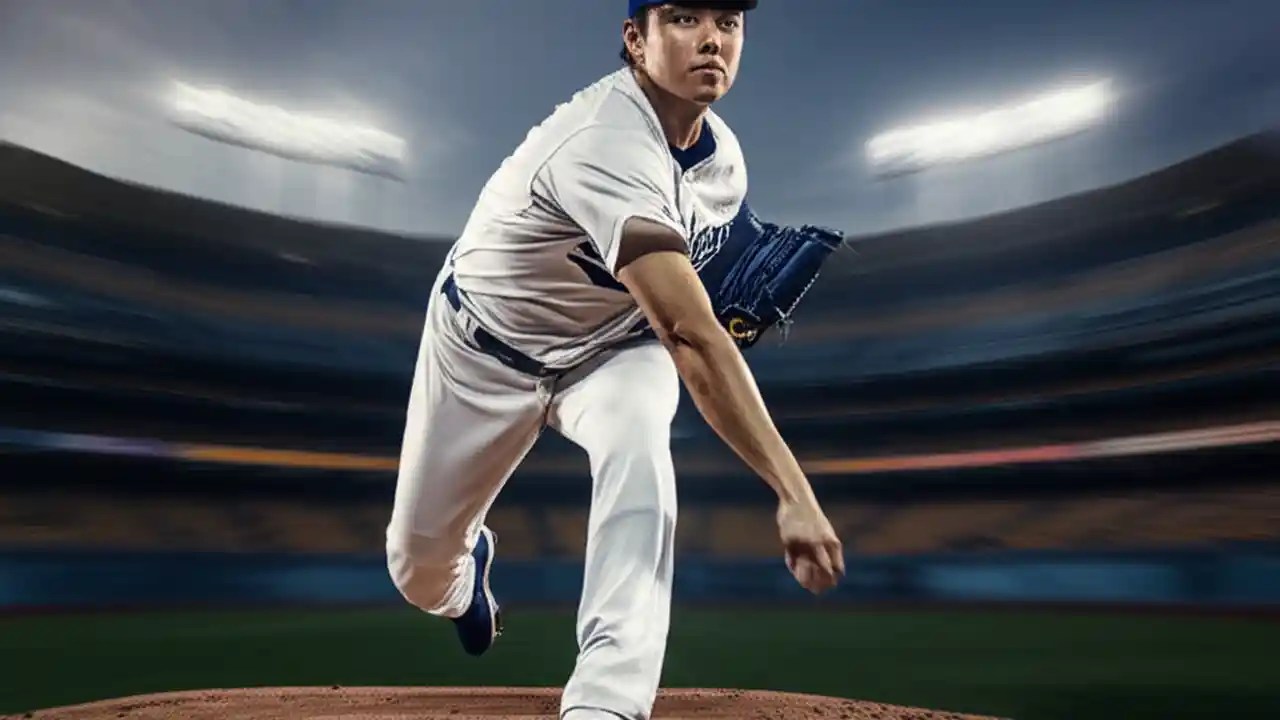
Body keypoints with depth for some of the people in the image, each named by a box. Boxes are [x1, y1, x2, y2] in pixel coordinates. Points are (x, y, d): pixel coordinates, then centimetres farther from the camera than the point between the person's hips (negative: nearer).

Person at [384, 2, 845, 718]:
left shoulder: (725, 158, -8)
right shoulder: (607, 143, -35)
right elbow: (691, 336, -45)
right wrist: (794, 491, -48)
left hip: (612, 345, 4)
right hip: (485, 349, -4)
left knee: (638, 445, -33)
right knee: (418, 566, 9)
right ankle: (471, 563, 49)